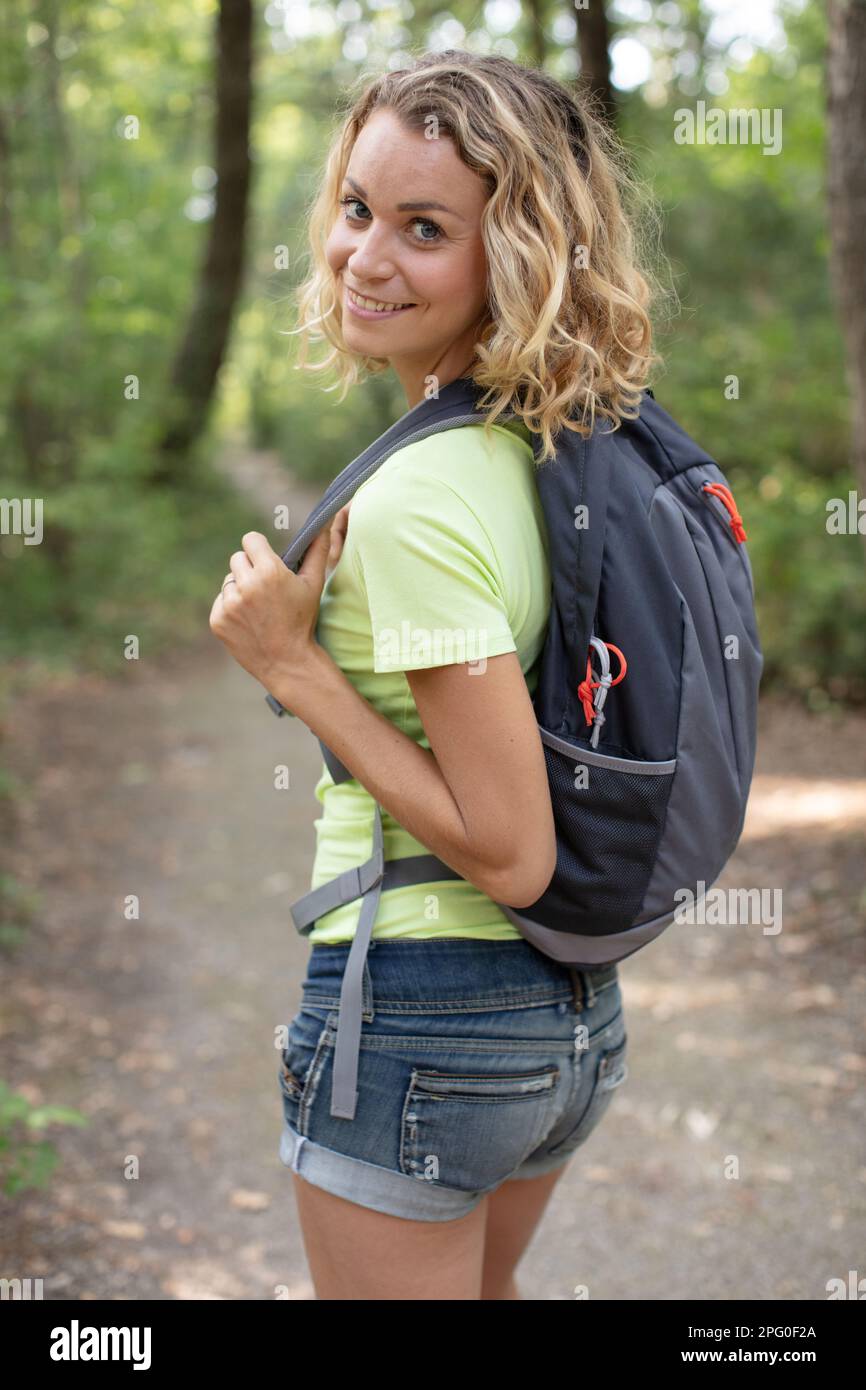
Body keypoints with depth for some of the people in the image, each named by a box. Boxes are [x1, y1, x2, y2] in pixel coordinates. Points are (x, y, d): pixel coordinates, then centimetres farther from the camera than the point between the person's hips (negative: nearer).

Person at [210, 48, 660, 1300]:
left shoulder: (415, 503, -23)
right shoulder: (572, 450, 1)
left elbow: (510, 853, -23)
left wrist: (295, 666, -19)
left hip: (419, 1019, -8)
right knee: (481, 1285, 29)